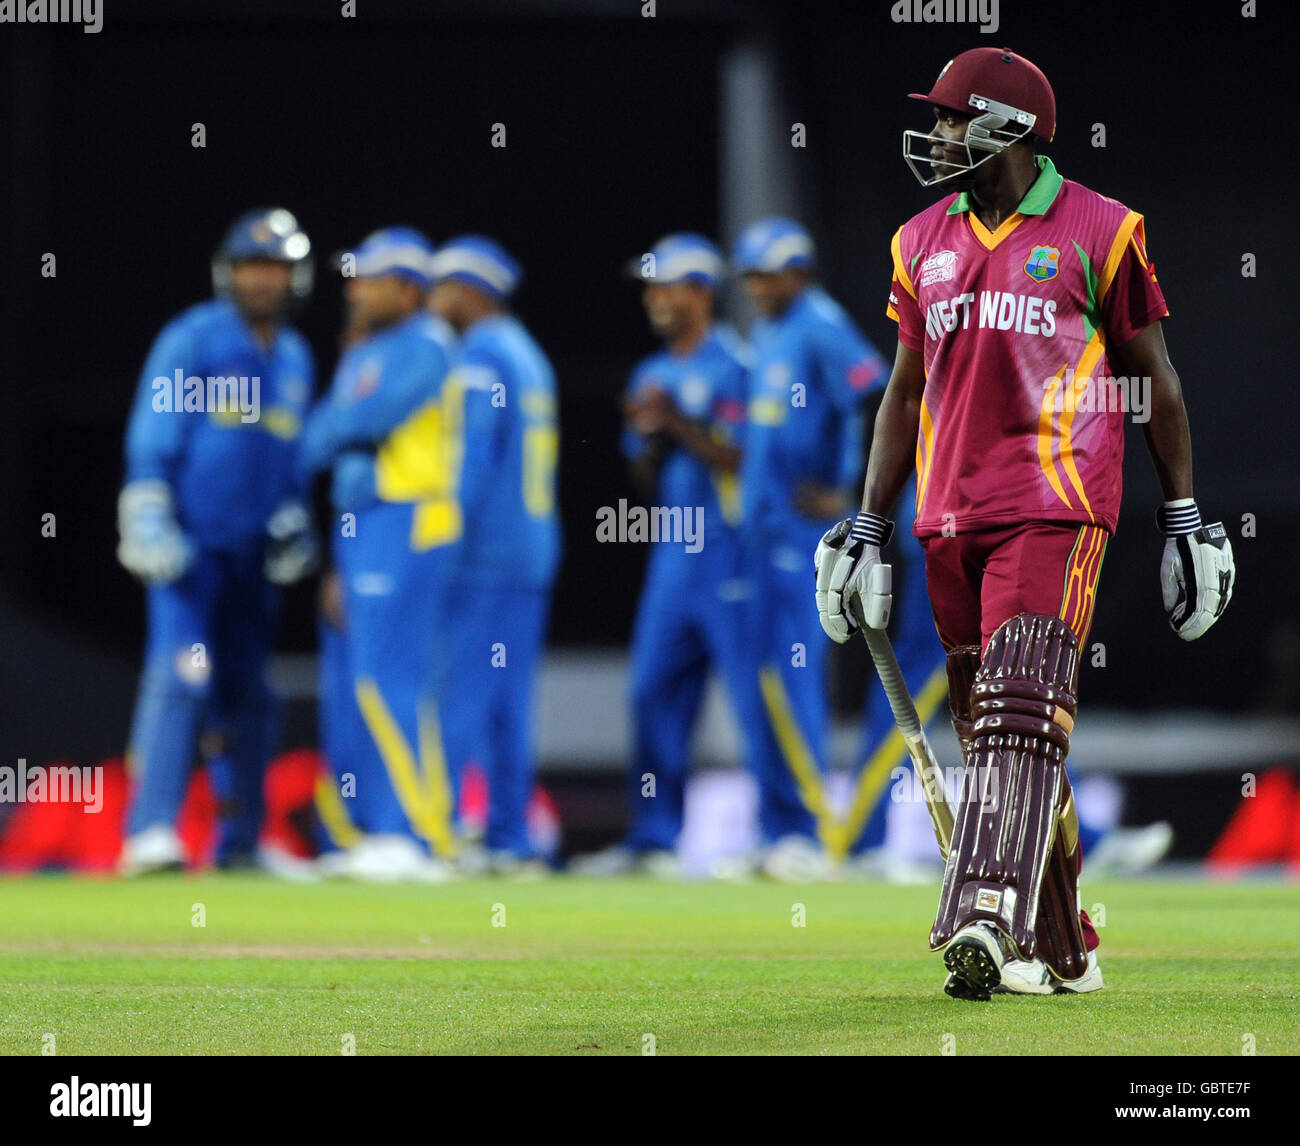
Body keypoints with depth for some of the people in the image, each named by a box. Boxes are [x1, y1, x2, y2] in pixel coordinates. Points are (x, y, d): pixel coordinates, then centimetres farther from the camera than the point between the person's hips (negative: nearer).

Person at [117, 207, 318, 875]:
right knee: (179, 675, -18)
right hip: (189, 542, -6)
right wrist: (149, 522, -16)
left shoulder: (296, 359, 14)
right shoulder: (191, 340, -5)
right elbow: (152, 439, -8)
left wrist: (292, 522, 11)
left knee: (246, 692, 9)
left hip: (254, 547, 6)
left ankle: (239, 843, 17)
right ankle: (151, 834, -25)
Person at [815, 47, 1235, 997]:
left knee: (1021, 711, -19)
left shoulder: (1098, 233, 1)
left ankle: (987, 922, -28)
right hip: (952, 517, 6)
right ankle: (1064, 953, 13)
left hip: (1056, 507, -6)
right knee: (990, 729, 6)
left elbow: (1155, 379, 6)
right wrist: (868, 528, 17)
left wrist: (1185, 520, 4)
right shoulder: (924, 244, 16)